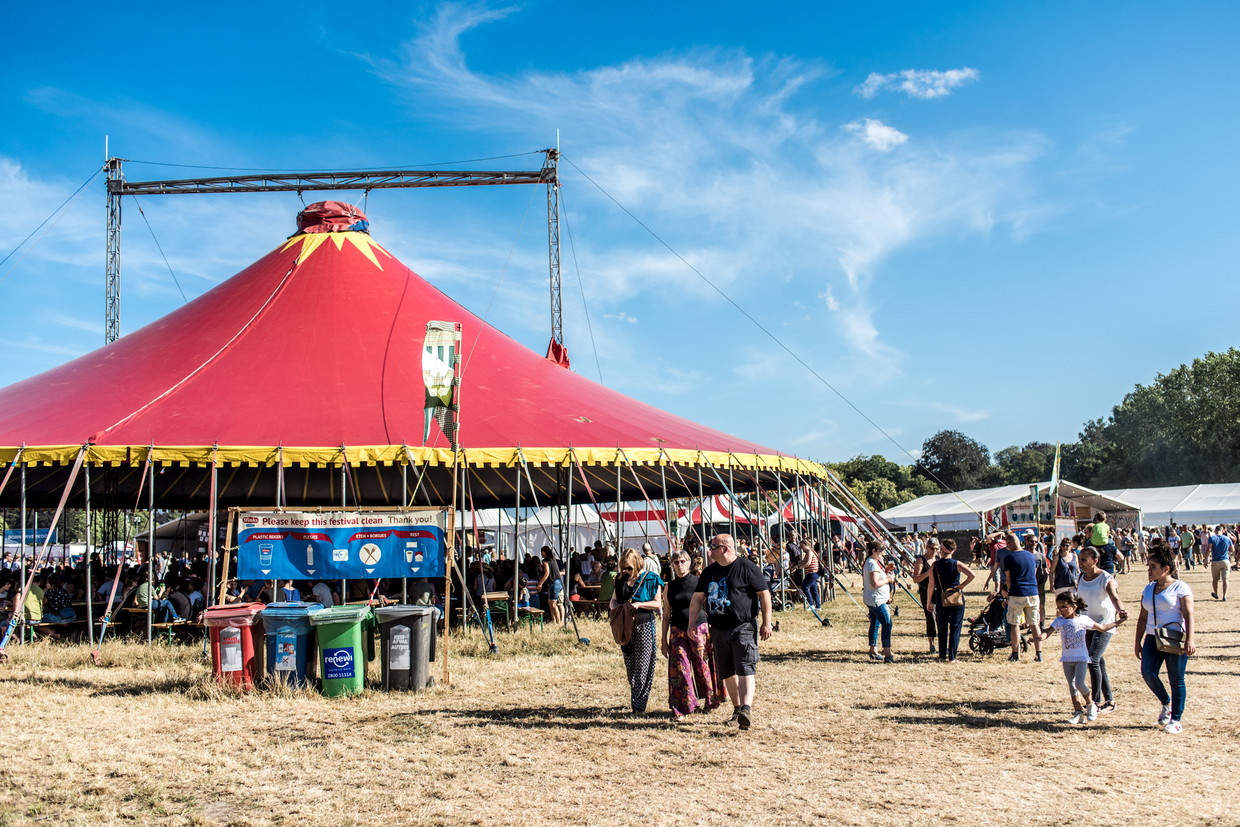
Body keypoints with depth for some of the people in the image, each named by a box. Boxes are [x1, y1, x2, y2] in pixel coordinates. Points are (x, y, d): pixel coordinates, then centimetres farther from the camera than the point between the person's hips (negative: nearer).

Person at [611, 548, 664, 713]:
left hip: (644, 626, -5)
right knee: (630, 665, 8)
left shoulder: (651, 579, -3)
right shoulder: (621, 579, 11)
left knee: (643, 666, -8)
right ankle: (634, 700, 19)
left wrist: (640, 604, -19)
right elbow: (614, 600, 18)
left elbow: (658, 604, -5)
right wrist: (615, 608, -4)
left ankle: (639, 704, -5)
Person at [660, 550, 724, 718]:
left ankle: (709, 702, 18)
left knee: (702, 666, 1)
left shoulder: (698, 582, -1)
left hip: (699, 629, -2)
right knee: (680, 668, -4)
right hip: (678, 632, 2)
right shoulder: (670, 587, 8)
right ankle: (683, 707, 4)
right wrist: (664, 640, 9)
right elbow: (666, 615, 11)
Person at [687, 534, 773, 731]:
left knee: (745, 670, -16)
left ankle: (746, 709, -27)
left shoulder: (746, 568, -6)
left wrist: (766, 622, -8)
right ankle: (737, 709, 22)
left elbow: (764, 594, -5)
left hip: (743, 628, -6)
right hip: (718, 630, 6)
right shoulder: (709, 572, 13)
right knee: (727, 673, 10)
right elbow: (698, 598, 18)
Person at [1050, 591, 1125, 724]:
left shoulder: (1083, 619, -1)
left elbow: (1102, 628, 9)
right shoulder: (1059, 621, 1)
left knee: (1079, 684, -15)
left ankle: (1091, 704, 10)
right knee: (1072, 686, 3)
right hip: (1067, 658, 3)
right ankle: (1078, 712, 10)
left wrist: (1118, 621, 9)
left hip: (1081, 658, -3)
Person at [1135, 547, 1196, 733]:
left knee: (1176, 680, -1)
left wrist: (1190, 639, -22)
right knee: (1148, 673, -12)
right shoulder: (1149, 589, 15)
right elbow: (1143, 618, 18)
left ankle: (1176, 720, 10)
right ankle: (1166, 703, 14)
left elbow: (1188, 615, -11)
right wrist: (1138, 641, 15)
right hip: (1153, 638, 5)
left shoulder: (1180, 587, -3)